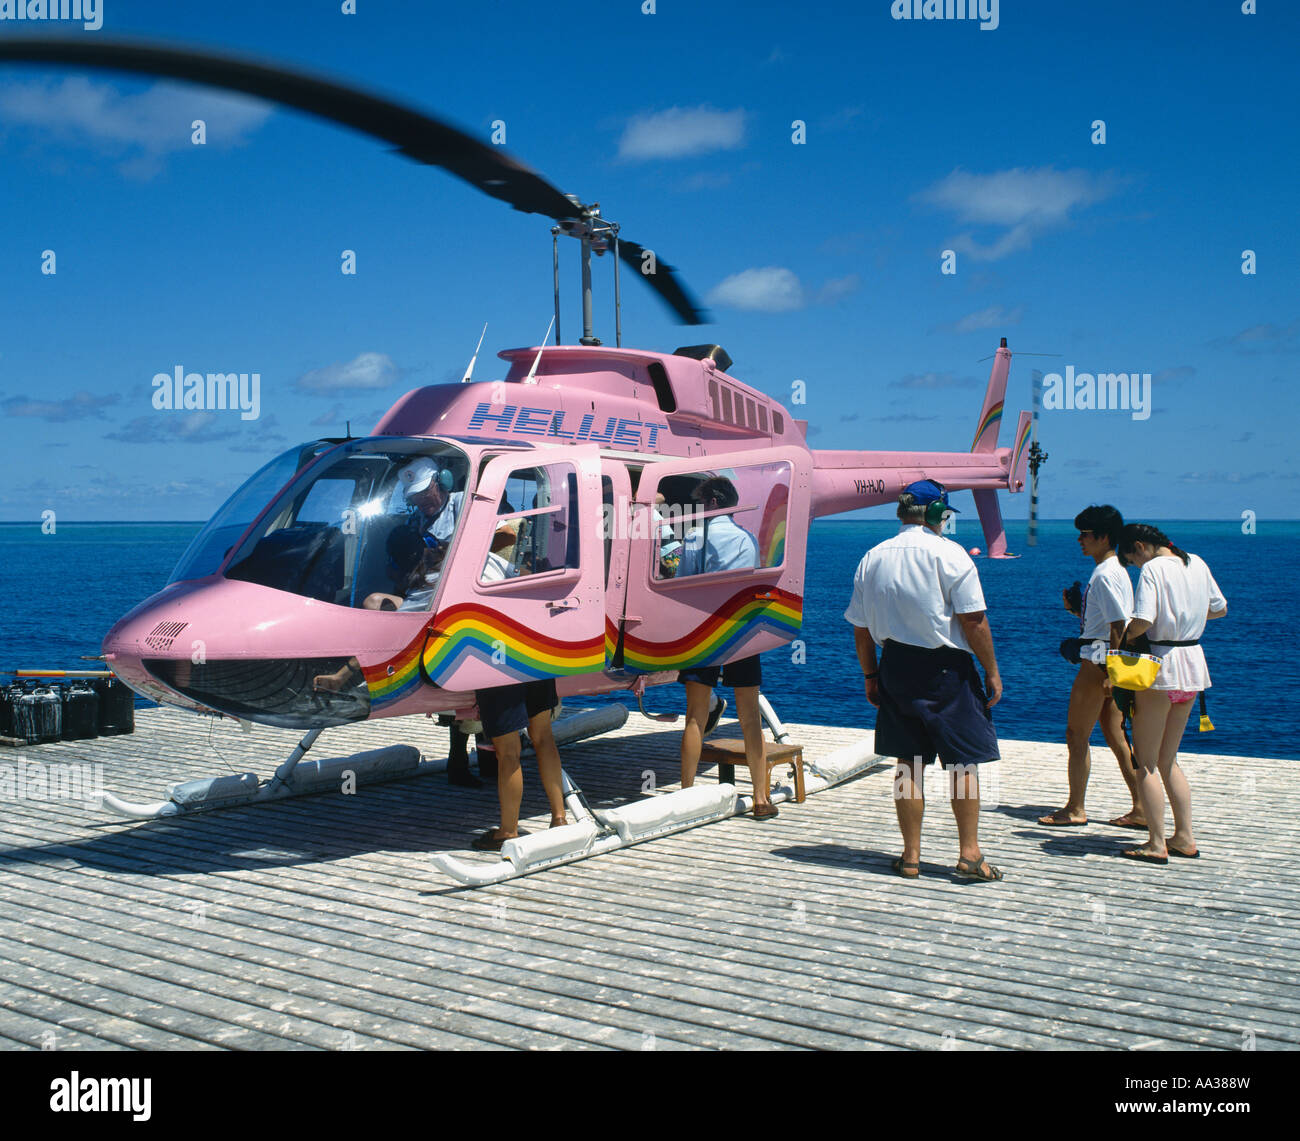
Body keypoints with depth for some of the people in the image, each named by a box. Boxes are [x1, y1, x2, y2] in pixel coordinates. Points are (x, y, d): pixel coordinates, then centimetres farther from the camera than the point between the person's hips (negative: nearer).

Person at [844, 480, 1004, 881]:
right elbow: (973, 621, -11)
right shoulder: (949, 554, -9)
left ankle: (911, 856, 13)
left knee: (908, 763, 9)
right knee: (964, 760, 4)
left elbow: (861, 629, 8)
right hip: (945, 668, -5)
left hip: (895, 667, 5)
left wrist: (870, 676, 16)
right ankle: (969, 854, 6)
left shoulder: (872, 558, 6)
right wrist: (992, 671, -3)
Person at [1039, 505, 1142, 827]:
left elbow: (1118, 626, -20)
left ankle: (1075, 810, 7)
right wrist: (1076, 608, 11)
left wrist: (1110, 673, -21)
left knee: (1076, 735, 0)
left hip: (1099, 663, -10)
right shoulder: (1115, 571, 15)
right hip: (1109, 664, 10)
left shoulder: (1105, 575, -16)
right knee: (1116, 737, 11)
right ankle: (1141, 809, 12)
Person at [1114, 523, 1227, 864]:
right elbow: (1220, 609, 20)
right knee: (1168, 760, 17)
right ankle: (1185, 838, 17)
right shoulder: (1197, 564, 7)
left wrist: (1120, 639, -8)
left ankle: (1157, 844, 1)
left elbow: (1143, 622, -26)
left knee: (1145, 762, 2)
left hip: (1160, 668, -7)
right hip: (1193, 665, 8)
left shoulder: (1152, 570, -14)